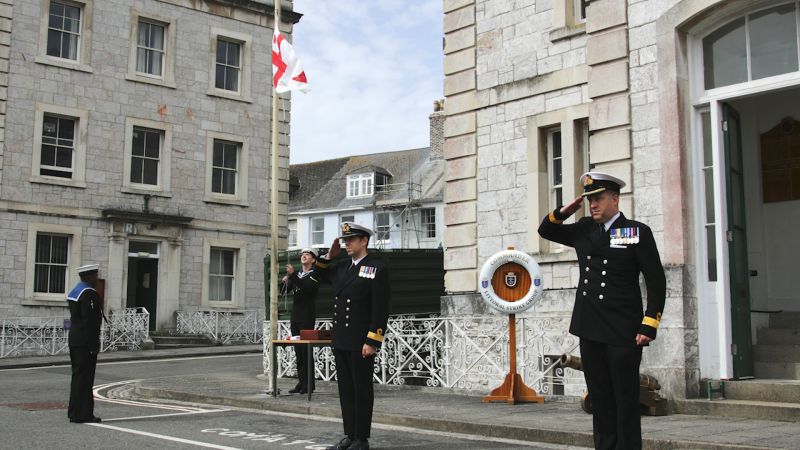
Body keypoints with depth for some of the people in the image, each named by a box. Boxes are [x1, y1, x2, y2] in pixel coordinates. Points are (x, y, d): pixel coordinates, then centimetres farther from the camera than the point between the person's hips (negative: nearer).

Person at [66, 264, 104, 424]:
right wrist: (94, 345, -18)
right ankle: (80, 414, -2)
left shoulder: (75, 291, 16)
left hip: (74, 339, 10)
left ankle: (75, 412, 21)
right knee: (84, 376, -5)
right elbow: (89, 321, -21)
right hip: (85, 342, -10)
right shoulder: (89, 293, -16)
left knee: (78, 376, 15)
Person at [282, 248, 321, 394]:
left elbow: (307, 288, -21)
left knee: (306, 349, -7)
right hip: (295, 315, 7)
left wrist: (292, 275, -26)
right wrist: (286, 282, -9)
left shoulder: (315, 275, -3)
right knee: (298, 350, 7)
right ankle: (301, 382, 12)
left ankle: (308, 384, -2)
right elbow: (286, 291, 11)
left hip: (307, 316, -7)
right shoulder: (297, 275, 17)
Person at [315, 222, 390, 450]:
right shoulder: (341, 268, 12)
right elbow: (321, 274, 32)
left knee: (362, 389, 1)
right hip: (340, 341, 7)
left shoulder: (377, 269, -7)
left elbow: (381, 309, -13)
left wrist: (372, 342, -18)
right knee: (345, 389, 11)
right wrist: (329, 256, 13)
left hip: (361, 343, -7)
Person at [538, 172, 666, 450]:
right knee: (600, 399, 11)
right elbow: (546, 230, 25)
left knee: (625, 400, 0)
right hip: (589, 331, 5)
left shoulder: (637, 232, -2)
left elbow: (656, 282, -5)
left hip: (623, 333, -5)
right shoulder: (584, 230, 12)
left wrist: (648, 326, -13)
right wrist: (564, 212, 6)